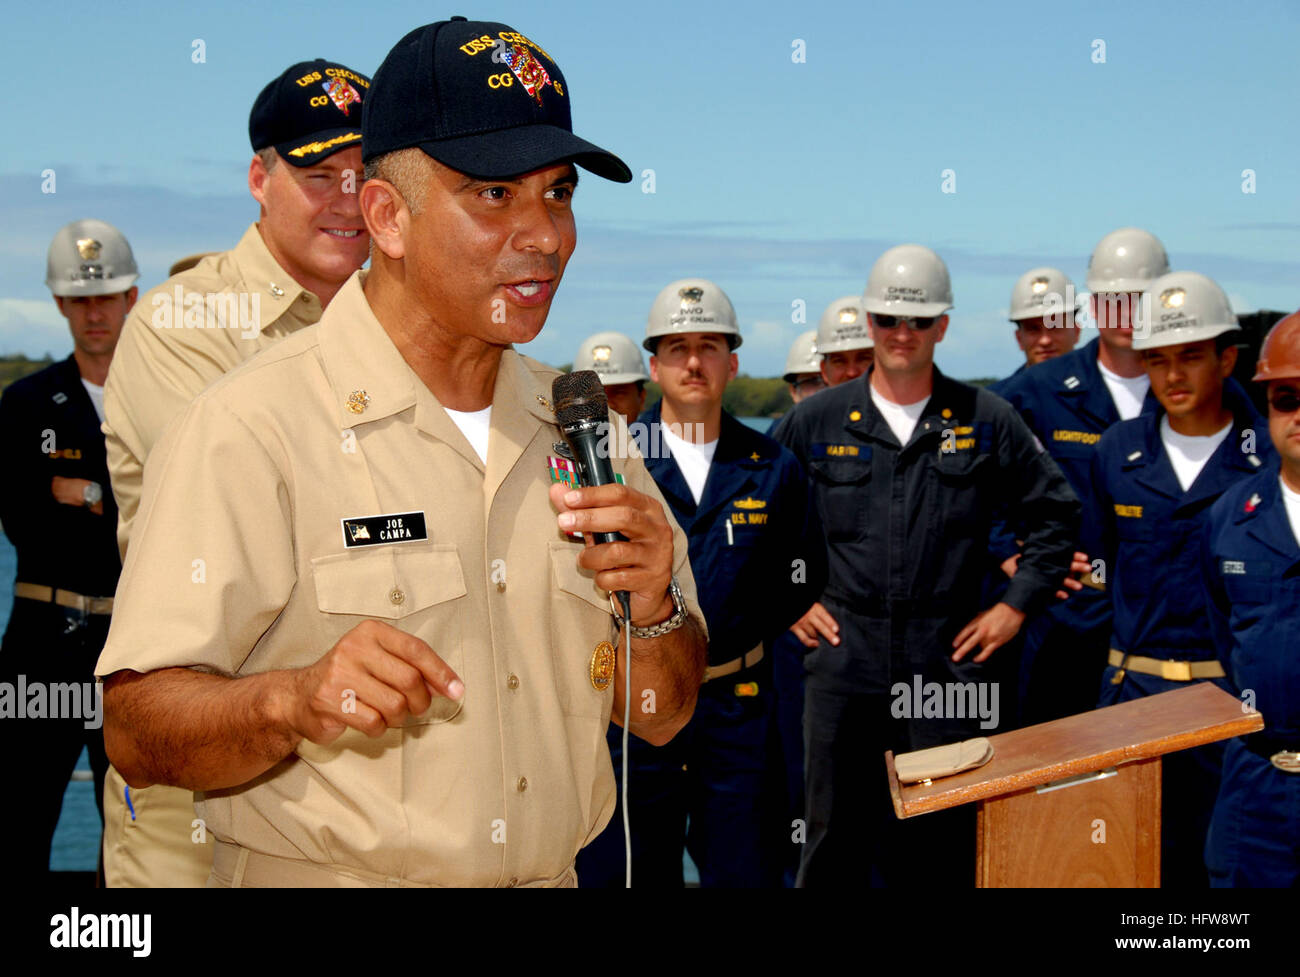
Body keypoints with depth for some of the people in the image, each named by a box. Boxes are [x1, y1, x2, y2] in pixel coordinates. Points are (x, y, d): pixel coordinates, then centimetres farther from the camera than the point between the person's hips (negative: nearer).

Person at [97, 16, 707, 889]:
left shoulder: (578, 426, 3)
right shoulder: (250, 428, -15)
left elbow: (660, 717, 6)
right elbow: (136, 730, -19)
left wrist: (656, 612, -13)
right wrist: (296, 703, -35)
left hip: (554, 873, 5)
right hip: (322, 876, -5)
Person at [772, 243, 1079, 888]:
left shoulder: (985, 419, 2)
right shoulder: (816, 422, 3)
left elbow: (1057, 512, 9)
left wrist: (1016, 604, 4)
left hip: (947, 665, 0)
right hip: (843, 662, 1)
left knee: (945, 846, 7)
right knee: (834, 840, 9)